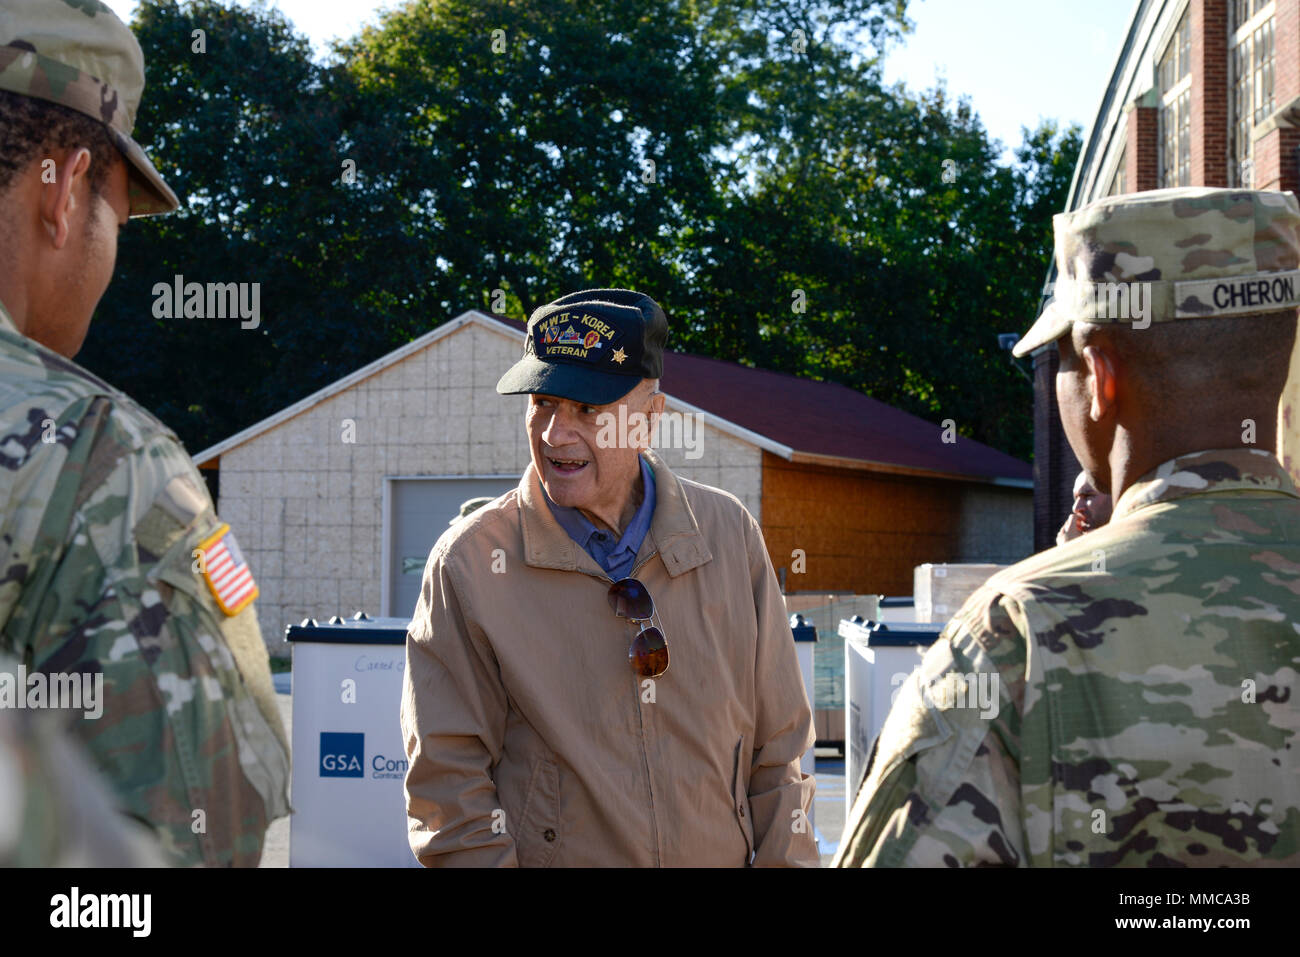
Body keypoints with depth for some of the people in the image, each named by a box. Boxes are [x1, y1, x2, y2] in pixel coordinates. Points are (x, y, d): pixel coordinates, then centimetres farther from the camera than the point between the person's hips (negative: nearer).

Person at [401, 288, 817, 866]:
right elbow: (449, 782, -11)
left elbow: (777, 744, 3)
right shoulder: (467, 563, -11)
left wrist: (786, 861, -2)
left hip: (721, 856, 3)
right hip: (549, 857, -2)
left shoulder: (729, 535, -2)